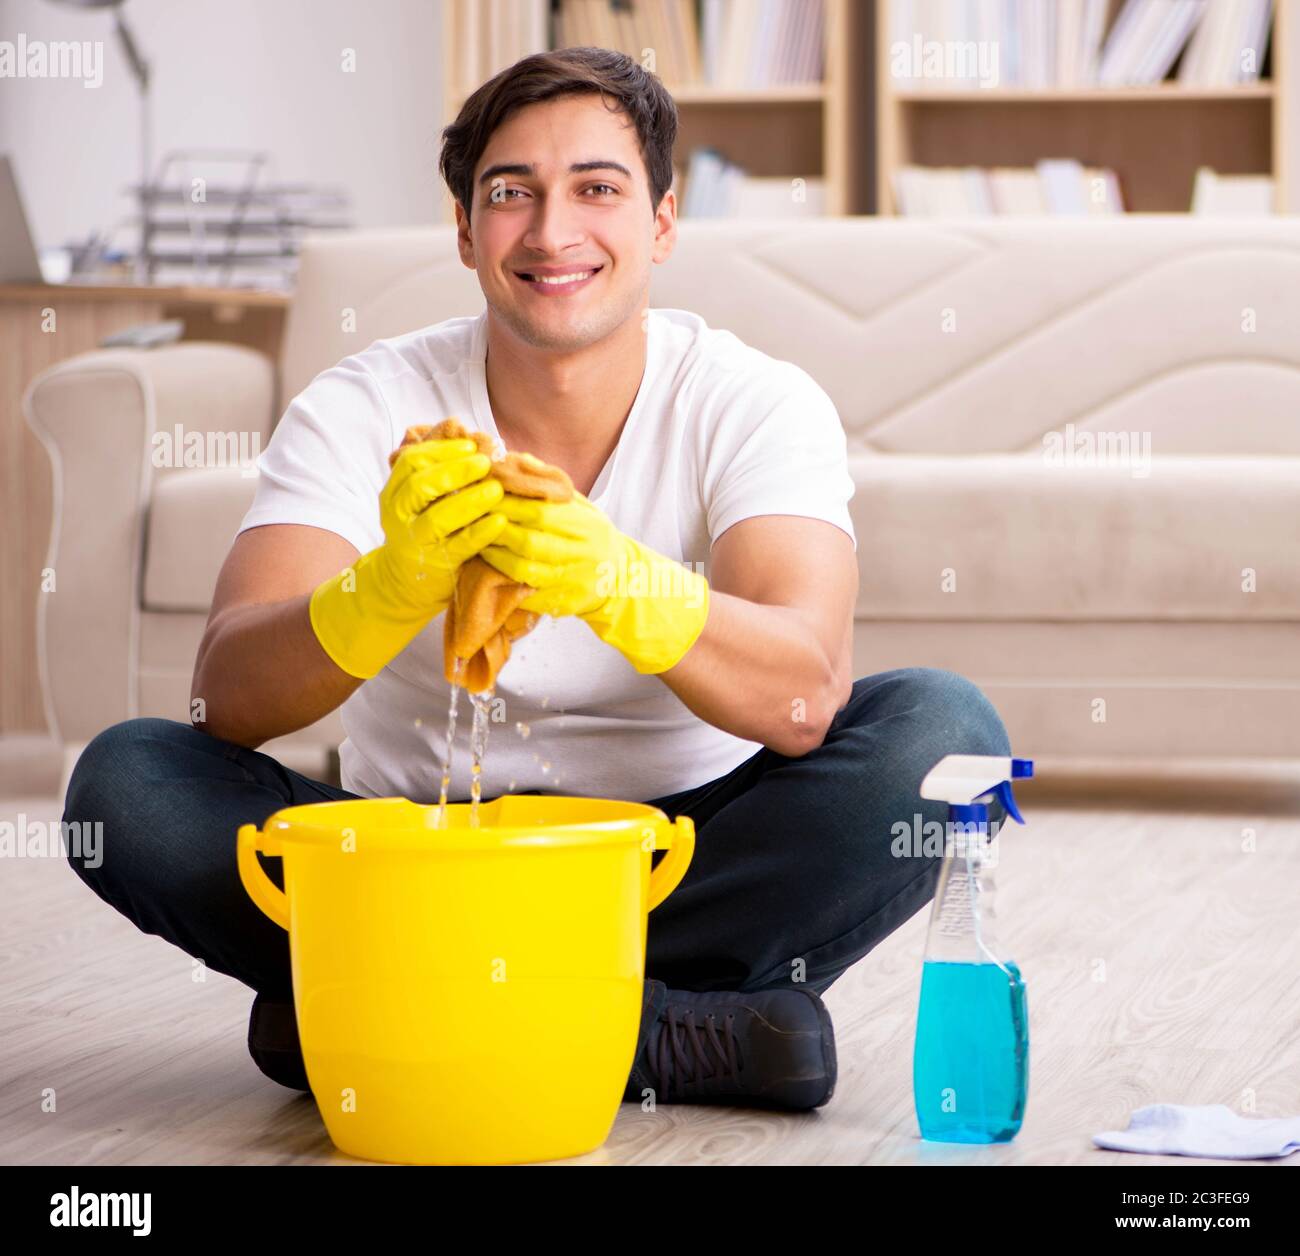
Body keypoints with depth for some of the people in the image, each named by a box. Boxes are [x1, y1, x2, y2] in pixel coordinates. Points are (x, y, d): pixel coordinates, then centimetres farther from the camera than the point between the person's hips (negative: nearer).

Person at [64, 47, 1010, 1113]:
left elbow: (805, 696, -27)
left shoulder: (754, 404, -9)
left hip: (686, 852, -1)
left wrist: (616, 582, -46)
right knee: (127, 778, -23)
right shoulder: (362, 411, -8)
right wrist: (395, 588, -43)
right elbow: (229, 696, -22)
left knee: (941, 728, -26)